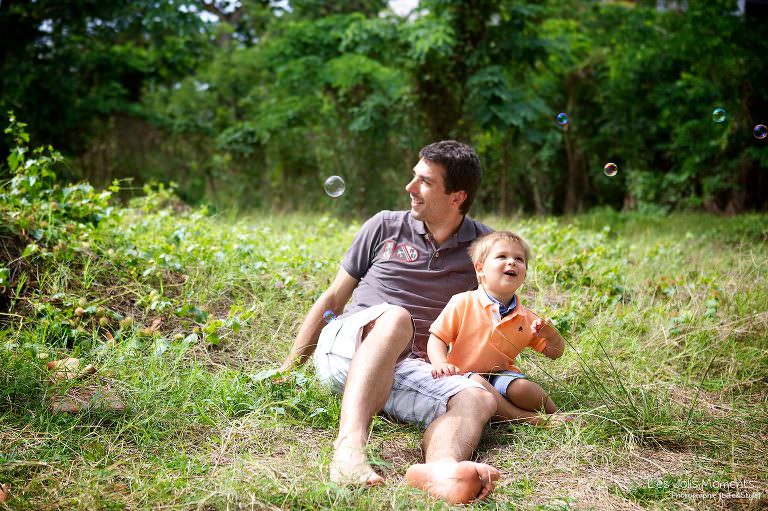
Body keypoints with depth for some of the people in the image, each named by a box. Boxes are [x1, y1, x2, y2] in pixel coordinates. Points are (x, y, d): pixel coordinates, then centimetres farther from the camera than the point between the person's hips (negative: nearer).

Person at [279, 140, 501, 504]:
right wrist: (289, 367, 10)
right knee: (394, 318, -37)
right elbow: (332, 299, 15)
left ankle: (439, 468, -66)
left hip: (406, 371, 1)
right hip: (343, 348, -1)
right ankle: (349, 447, -56)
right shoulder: (385, 227, 11)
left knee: (479, 399, -31)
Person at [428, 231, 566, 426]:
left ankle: (554, 416, -4)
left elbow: (555, 352, 9)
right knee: (476, 383, -35)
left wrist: (549, 333, -15)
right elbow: (437, 338, -7)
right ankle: (525, 418, -27)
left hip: (501, 375, 3)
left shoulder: (526, 318, 3)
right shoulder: (462, 304, -8)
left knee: (521, 387, -29)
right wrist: (441, 363, -28)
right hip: (465, 374, -2)